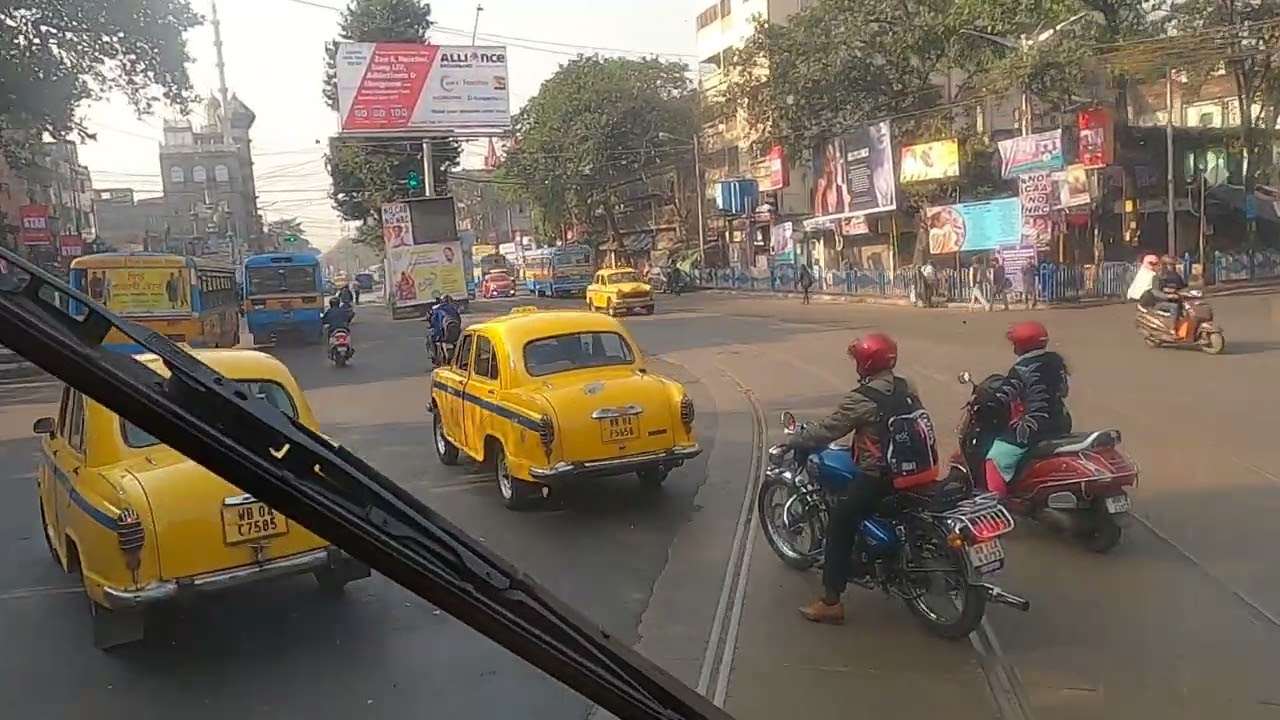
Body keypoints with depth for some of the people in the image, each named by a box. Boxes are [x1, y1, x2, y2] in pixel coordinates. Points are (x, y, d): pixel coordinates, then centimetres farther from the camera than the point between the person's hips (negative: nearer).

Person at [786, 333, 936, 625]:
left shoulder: (861, 399, -15)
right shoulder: (907, 388, 7)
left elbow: (827, 430, -11)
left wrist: (793, 440, 4)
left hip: (881, 476, -8)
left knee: (840, 520, -3)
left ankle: (831, 601, -7)